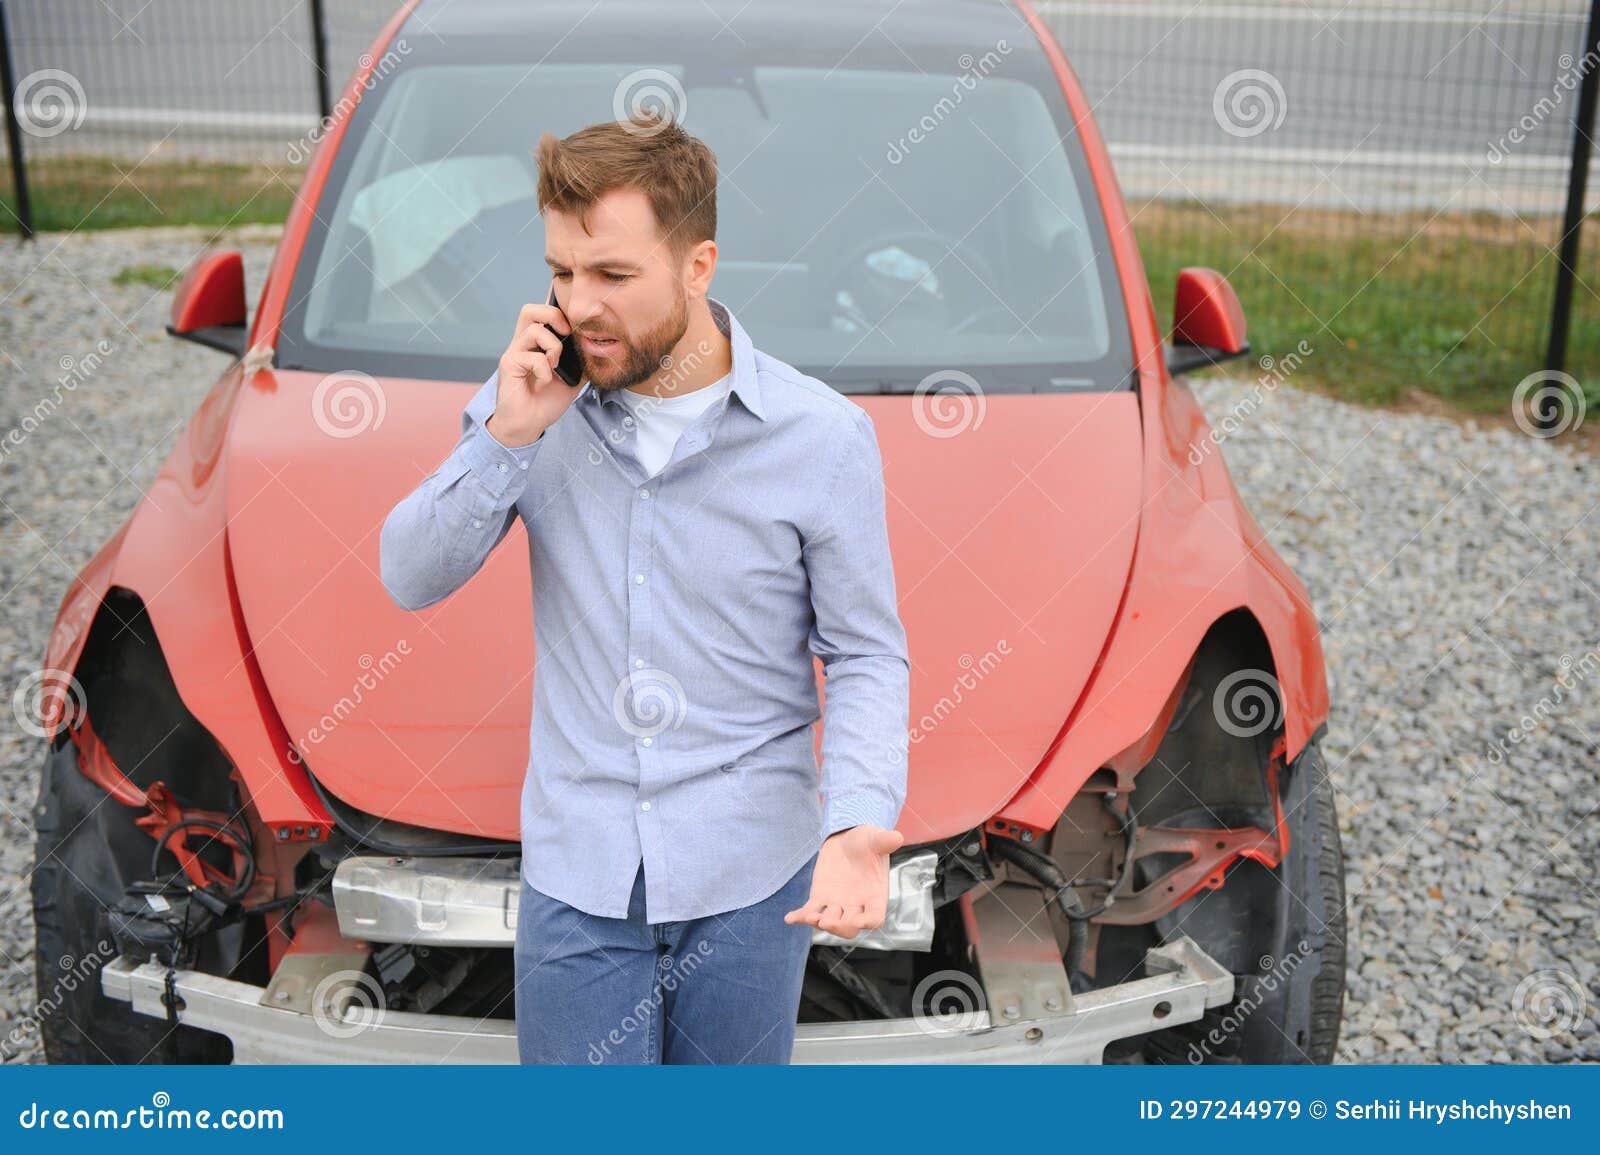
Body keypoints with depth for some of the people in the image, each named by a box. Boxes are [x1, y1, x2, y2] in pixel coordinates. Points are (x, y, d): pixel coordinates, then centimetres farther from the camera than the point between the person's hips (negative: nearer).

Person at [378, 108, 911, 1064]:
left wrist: (858, 821, -22)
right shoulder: (532, 401, -3)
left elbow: (866, 654, -5)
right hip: (577, 868, 1)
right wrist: (507, 438, -17)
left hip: (752, 875, -1)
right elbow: (412, 580, -2)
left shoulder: (823, 435, -10)